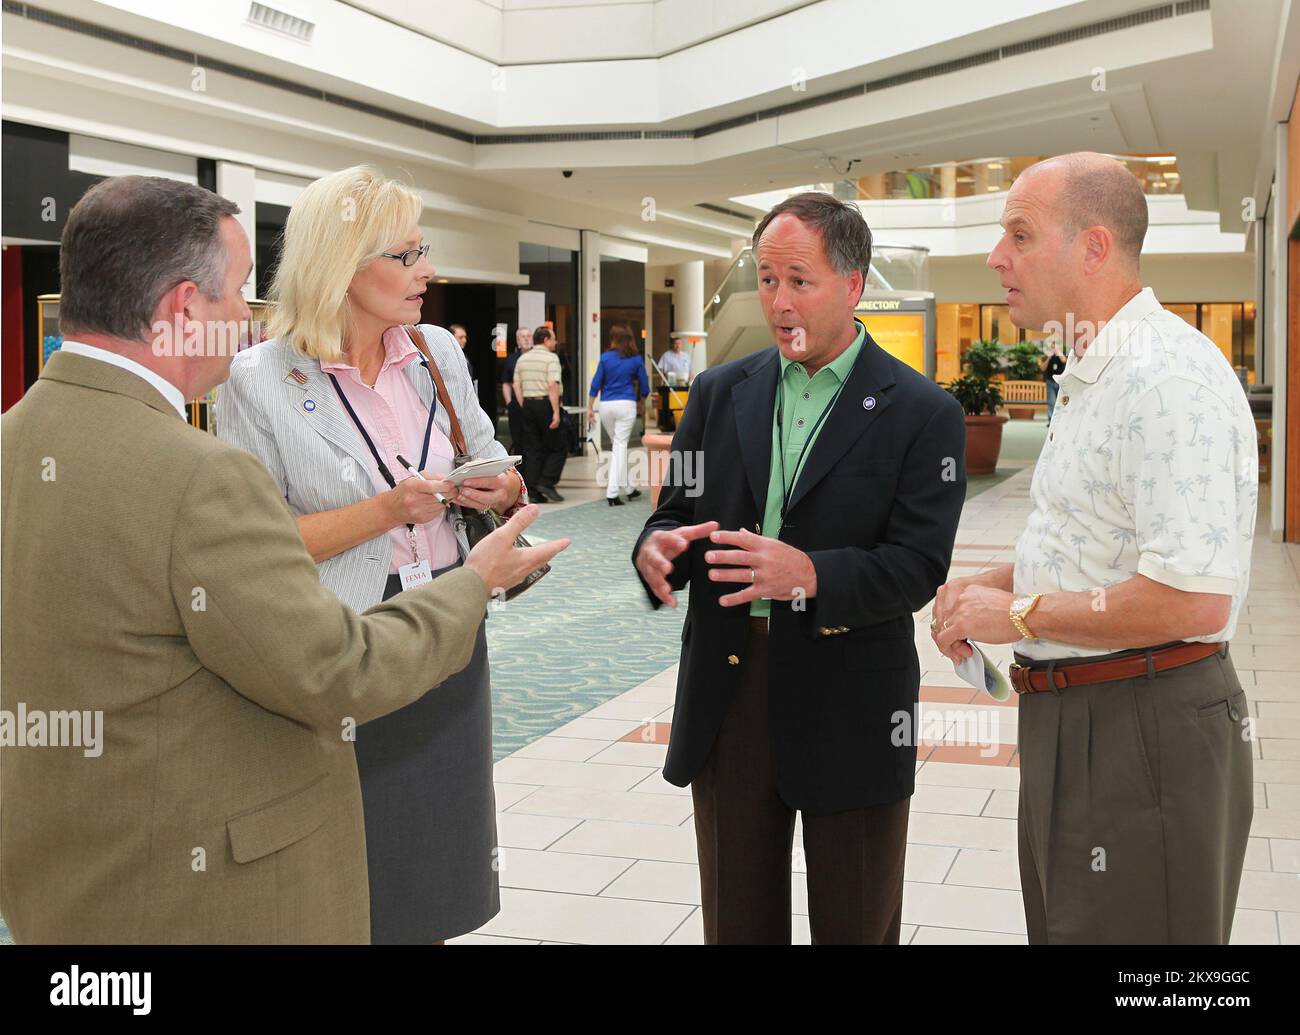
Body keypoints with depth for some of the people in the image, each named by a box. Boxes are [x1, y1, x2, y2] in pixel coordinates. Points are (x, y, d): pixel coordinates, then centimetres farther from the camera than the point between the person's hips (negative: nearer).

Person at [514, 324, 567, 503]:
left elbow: (516, 386, 11)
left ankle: (533, 492, 5)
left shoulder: (522, 359, 13)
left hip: (528, 404, 6)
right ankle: (546, 482, -9)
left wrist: (525, 407, 14)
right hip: (546, 404, -6)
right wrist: (556, 412, -18)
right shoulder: (551, 358, -7)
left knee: (532, 450, 7)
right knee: (557, 447, 3)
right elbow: (553, 386, -17)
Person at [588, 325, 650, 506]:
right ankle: (612, 492, -8)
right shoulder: (636, 359, 3)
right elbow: (644, 386, 7)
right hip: (626, 404, -2)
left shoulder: (605, 357, 3)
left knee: (617, 445, 17)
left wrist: (590, 408, 5)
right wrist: (640, 403, 27)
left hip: (606, 405, 2)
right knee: (620, 446, -1)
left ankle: (627, 488, 22)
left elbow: (596, 384, 0)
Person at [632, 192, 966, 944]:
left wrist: (809, 574, -29)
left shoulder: (922, 412, -5)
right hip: (727, 688, 4)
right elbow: (679, 510, 8)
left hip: (848, 704, -3)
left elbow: (918, 567, -12)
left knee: (855, 925, 12)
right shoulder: (721, 393, 7)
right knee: (737, 920, 15)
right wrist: (659, 548, -16)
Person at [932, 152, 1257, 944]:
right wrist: (990, 585, 7)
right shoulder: (1092, 378, 14)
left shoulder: (1166, 376, -21)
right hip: (1070, 720, 10)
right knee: (1065, 925, 20)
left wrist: (1019, 614, -17)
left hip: (1145, 734, -10)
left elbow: (1193, 600, -29)